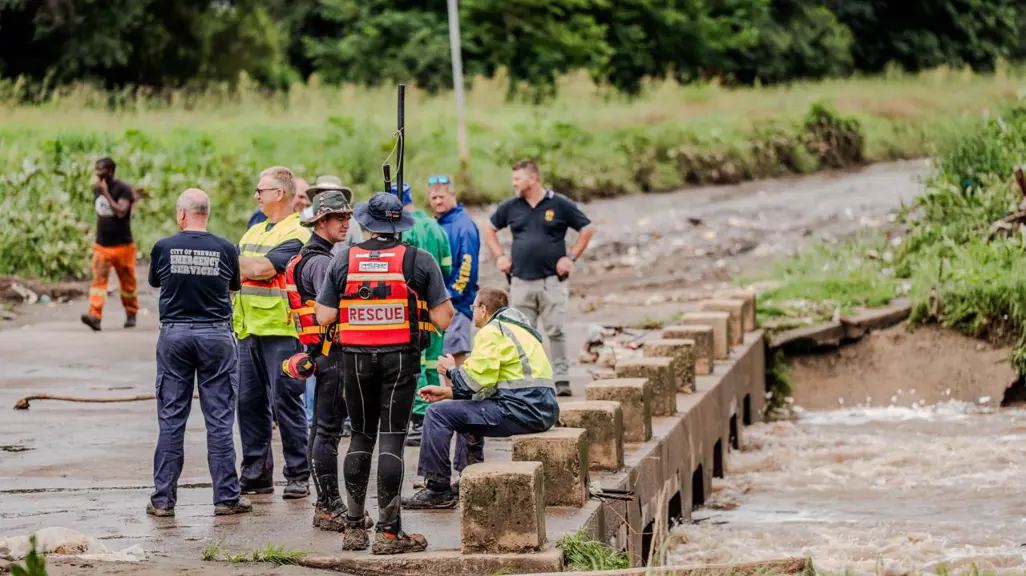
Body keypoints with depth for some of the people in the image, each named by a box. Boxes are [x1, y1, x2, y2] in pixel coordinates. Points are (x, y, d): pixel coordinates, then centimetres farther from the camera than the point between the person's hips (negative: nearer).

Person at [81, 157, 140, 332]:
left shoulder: (123, 189, -11)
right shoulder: (96, 189, 9)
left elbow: (120, 212, -24)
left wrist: (106, 193, -22)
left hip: (122, 245, -4)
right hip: (101, 245, 4)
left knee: (127, 282, 8)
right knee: (98, 280, -12)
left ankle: (131, 315, 26)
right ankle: (95, 317, -23)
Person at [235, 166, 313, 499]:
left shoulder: (296, 235, -6)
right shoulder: (254, 232, 21)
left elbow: (262, 268, -16)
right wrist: (248, 270, -5)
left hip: (280, 331, -8)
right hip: (249, 331, 8)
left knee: (286, 401, -6)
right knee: (249, 403, 8)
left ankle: (299, 475, 1)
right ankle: (256, 475, 15)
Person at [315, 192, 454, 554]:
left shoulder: (343, 261, 1)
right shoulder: (418, 261, -4)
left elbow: (324, 317, 0)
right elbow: (443, 319, -6)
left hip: (356, 358, 2)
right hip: (400, 359, -2)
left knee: (361, 436, 15)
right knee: (392, 439, -2)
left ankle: (355, 526, 18)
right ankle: (388, 531, -4)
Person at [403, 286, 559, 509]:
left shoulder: (491, 332, -7)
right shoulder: (515, 328, 25)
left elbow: (476, 380, -16)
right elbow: (487, 383, 25)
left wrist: (451, 370, 5)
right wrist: (447, 391, 21)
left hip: (522, 410, -10)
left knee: (438, 413, -9)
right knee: (466, 409, 35)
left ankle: (438, 490, -7)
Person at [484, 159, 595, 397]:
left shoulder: (560, 204, -1)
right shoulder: (510, 207, 8)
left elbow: (587, 229, 6)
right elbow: (490, 230, 23)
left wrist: (571, 258, -1)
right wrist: (499, 257, 11)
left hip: (552, 281, -3)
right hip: (521, 282, 3)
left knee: (556, 331, -6)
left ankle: (562, 379, 0)